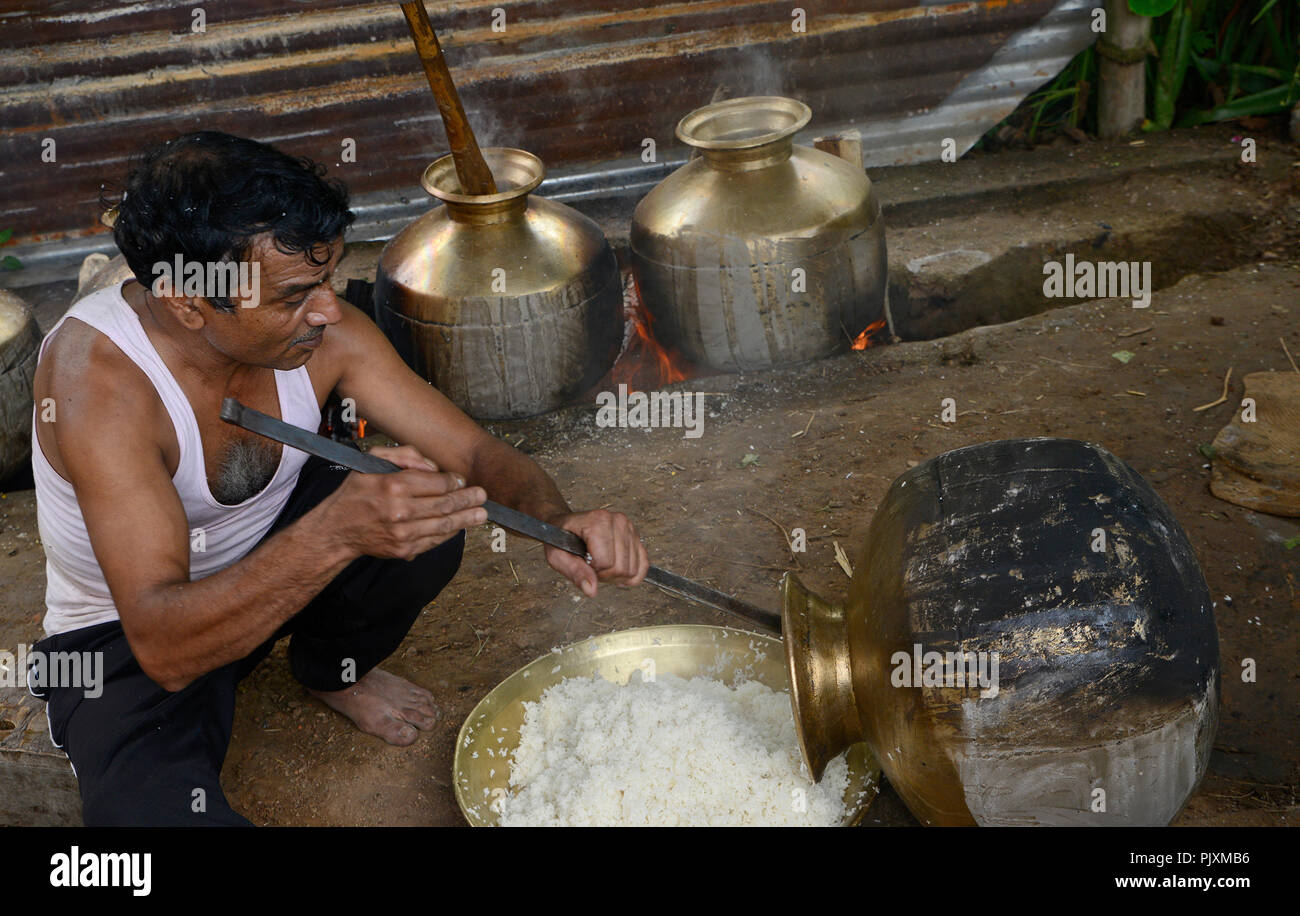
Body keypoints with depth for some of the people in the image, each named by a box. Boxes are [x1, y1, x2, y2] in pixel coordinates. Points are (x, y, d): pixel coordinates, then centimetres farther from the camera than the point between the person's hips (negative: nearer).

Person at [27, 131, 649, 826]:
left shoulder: (323, 334, -19)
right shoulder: (94, 370, -34)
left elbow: (478, 454, -12)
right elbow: (163, 647, -41)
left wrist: (558, 522, -34)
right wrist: (335, 534, -54)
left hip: (272, 556, 6)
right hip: (124, 644, -5)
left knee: (428, 514, -23)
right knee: (157, 809, -34)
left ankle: (333, 669, 8)